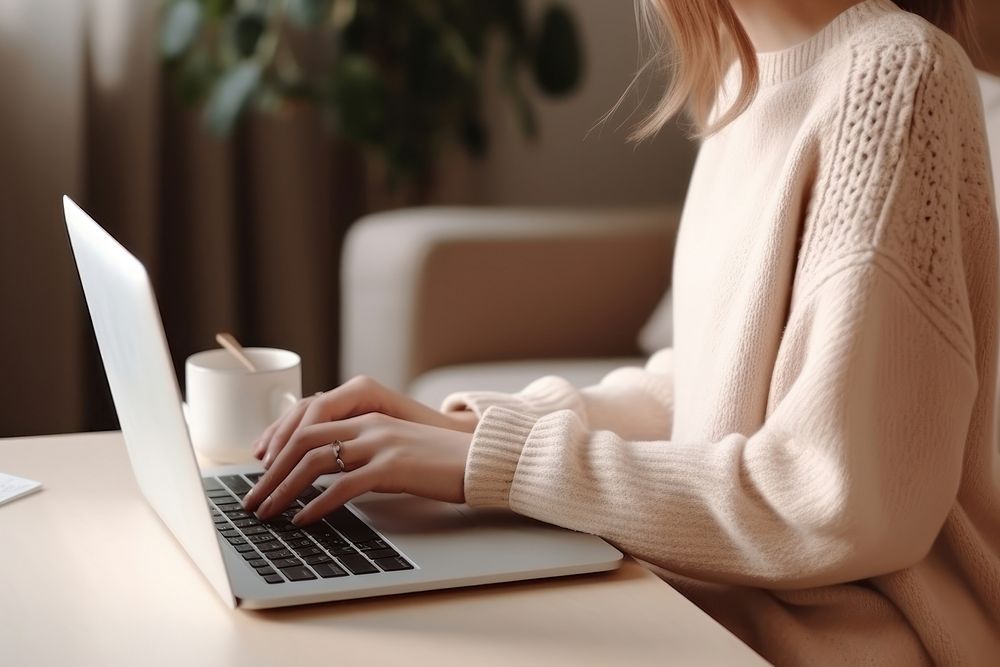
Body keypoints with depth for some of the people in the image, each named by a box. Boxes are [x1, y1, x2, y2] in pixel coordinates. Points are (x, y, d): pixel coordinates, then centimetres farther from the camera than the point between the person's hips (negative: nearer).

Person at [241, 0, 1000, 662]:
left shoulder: (893, 75, -20)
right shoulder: (747, 71, 6)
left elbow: (847, 506, -24)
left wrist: (494, 456, -21)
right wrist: (472, 430, -4)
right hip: (723, 599, 7)